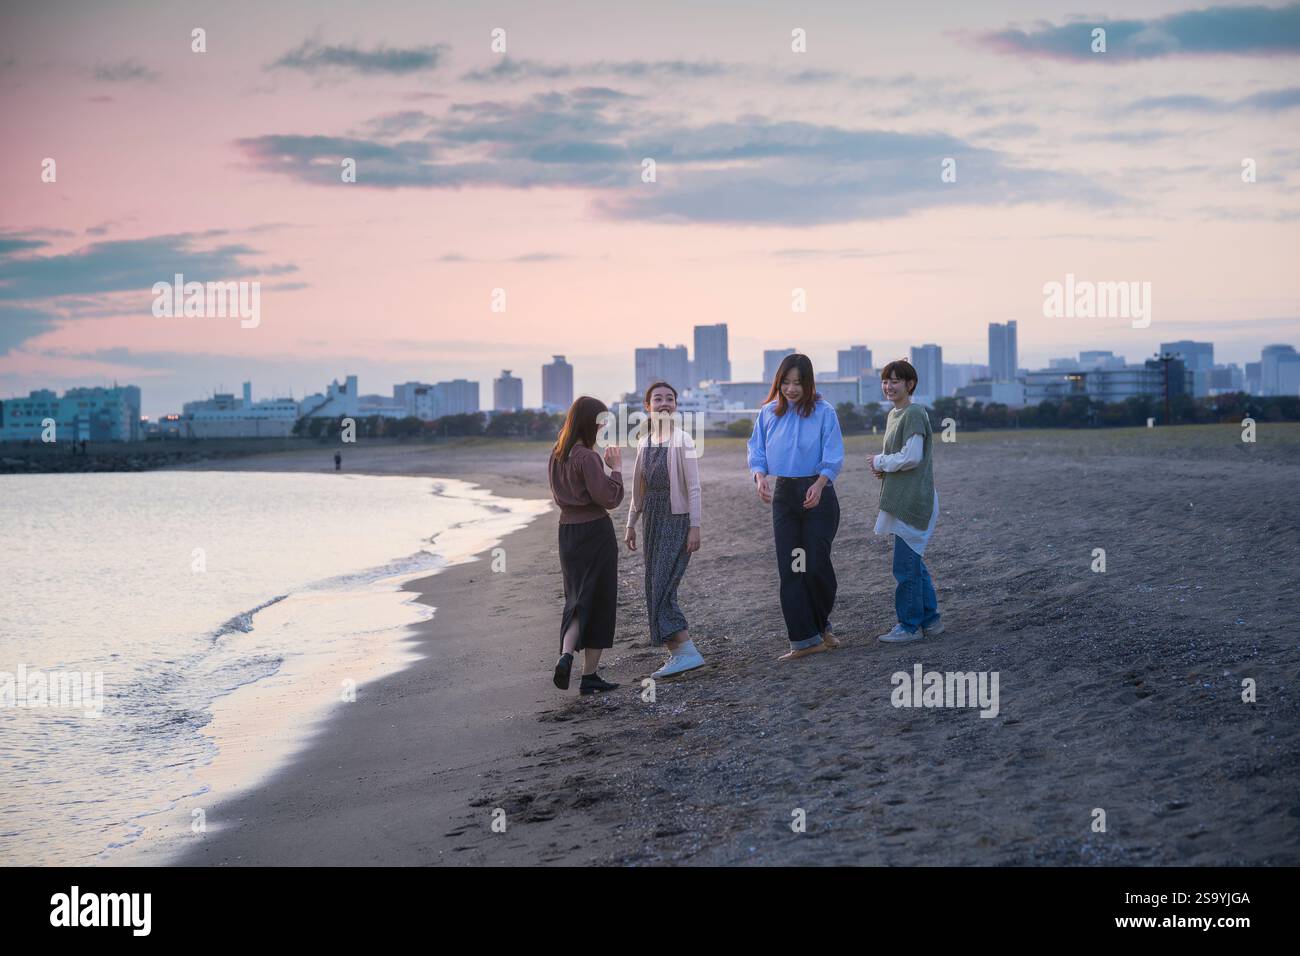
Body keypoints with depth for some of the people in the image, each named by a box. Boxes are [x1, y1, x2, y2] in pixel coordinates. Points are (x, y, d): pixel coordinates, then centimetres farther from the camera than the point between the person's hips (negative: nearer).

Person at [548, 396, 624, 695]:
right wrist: (616, 467, -8)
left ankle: (566, 654, -12)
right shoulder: (587, 457, -18)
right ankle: (589, 676, 6)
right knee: (599, 602, 4)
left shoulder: (558, 454, 7)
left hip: (567, 531, 7)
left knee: (577, 599, 13)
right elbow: (609, 499, -18)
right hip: (594, 532, -7)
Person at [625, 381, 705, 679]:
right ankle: (677, 653, 13)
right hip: (653, 520, 7)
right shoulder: (644, 443, 11)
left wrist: (695, 527, -16)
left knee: (662, 588, -15)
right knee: (655, 589, 7)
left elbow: (693, 487, -11)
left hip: (677, 519, -7)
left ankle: (687, 651, -14)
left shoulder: (682, 441, -9)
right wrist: (631, 524, 17)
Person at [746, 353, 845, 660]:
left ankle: (821, 626, 19)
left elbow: (833, 458, -10)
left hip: (817, 493, -4)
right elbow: (757, 452, 6)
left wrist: (819, 484, -28)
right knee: (790, 568, 0)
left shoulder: (823, 412, -7)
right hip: (784, 495, 4)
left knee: (817, 564, -7)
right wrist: (760, 477, -15)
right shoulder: (769, 413, 4)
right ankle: (805, 639, 3)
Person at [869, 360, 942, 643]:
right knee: (913, 563, 15)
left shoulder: (914, 414, -14)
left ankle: (910, 625, 3)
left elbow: (911, 457, -22)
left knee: (905, 565, -5)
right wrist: (882, 467, 4)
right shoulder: (893, 415, 15)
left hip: (913, 500, -10)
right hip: (902, 500, 10)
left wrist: (880, 462, -8)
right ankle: (930, 620, 23)